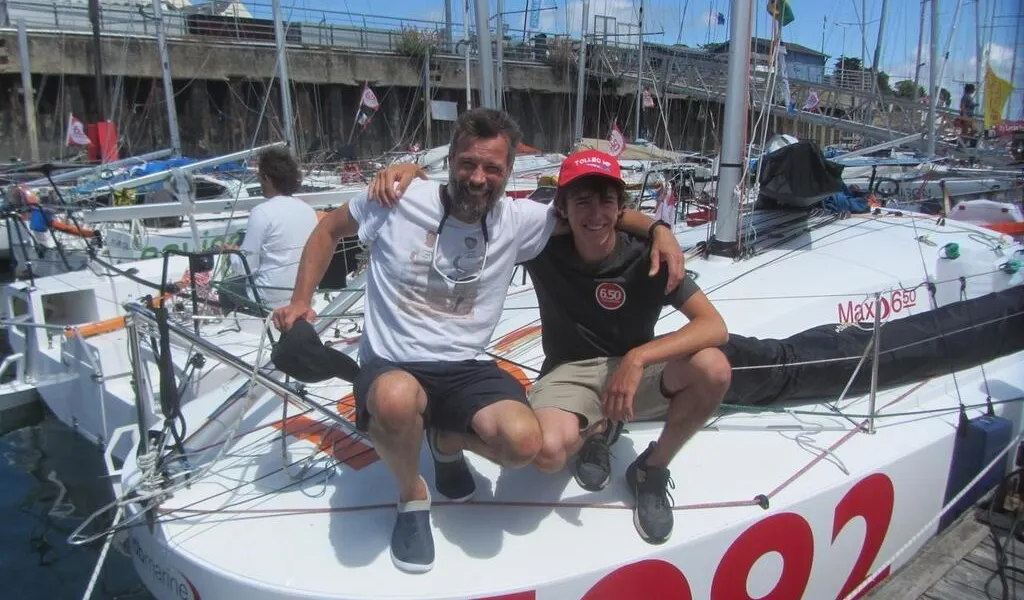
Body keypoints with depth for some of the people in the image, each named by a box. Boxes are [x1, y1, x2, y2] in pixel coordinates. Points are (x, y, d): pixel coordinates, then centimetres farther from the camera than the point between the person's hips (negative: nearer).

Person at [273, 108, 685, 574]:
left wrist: (657, 228, -7)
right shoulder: (398, 196, -7)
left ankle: (447, 440, 11)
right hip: (390, 365, -1)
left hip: (466, 369, 2)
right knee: (397, 400, -40)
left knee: (523, 442, -27)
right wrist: (300, 301, 2)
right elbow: (328, 230, 9)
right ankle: (412, 495, -3)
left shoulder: (517, 220, -2)